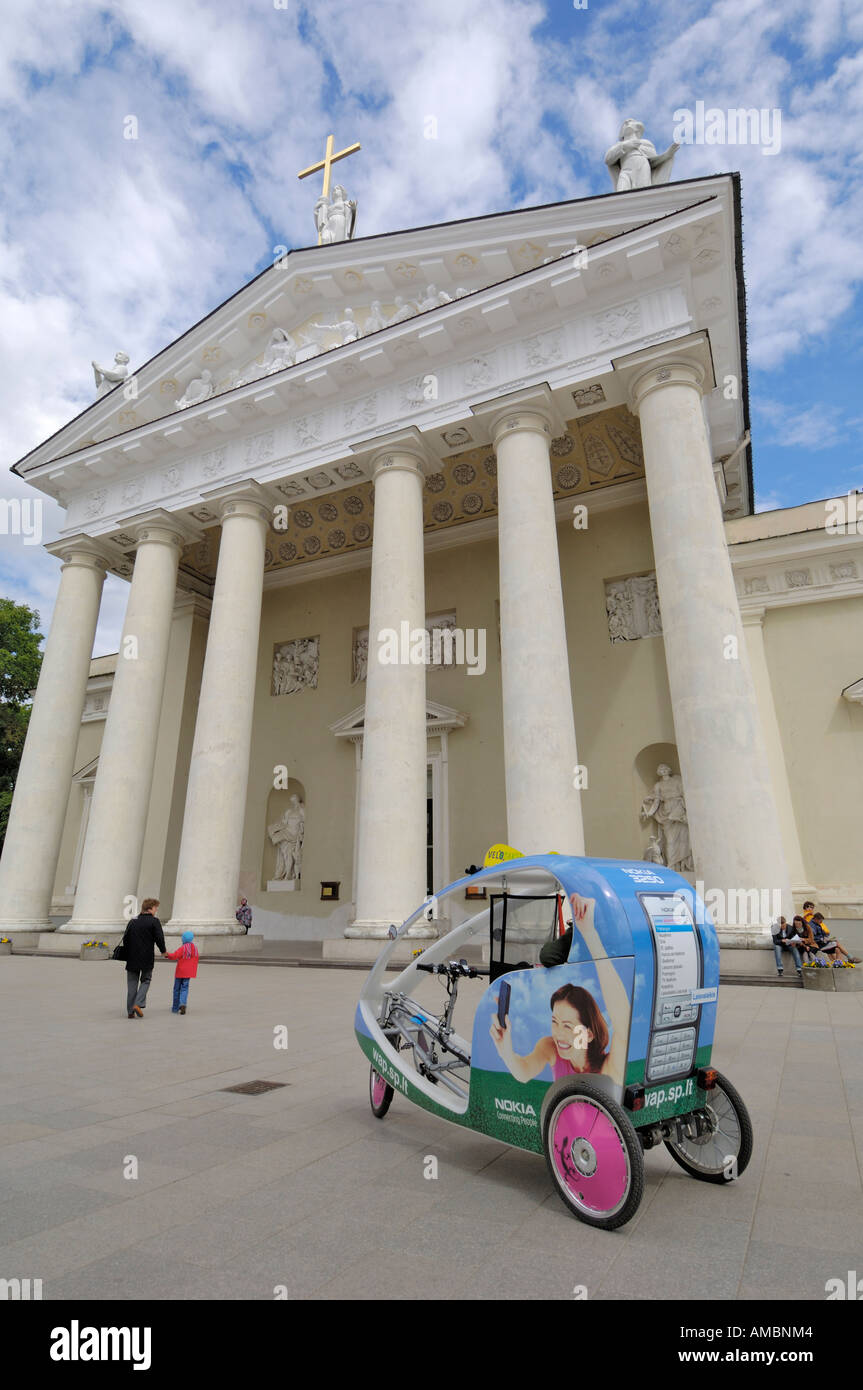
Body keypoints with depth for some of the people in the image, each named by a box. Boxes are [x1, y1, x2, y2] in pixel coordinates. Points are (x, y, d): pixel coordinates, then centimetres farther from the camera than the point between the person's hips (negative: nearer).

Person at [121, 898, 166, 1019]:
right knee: (145, 980, 11)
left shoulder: (133, 921, 8)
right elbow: (159, 938, -12)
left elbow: (125, 938, 9)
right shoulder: (154, 921, -8)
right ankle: (138, 1004, -7)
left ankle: (130, 1011, 10)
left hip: (132, 958, 4)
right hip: (147, 958, -4)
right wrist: (163, 951, 4)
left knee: (132, 983, 10)